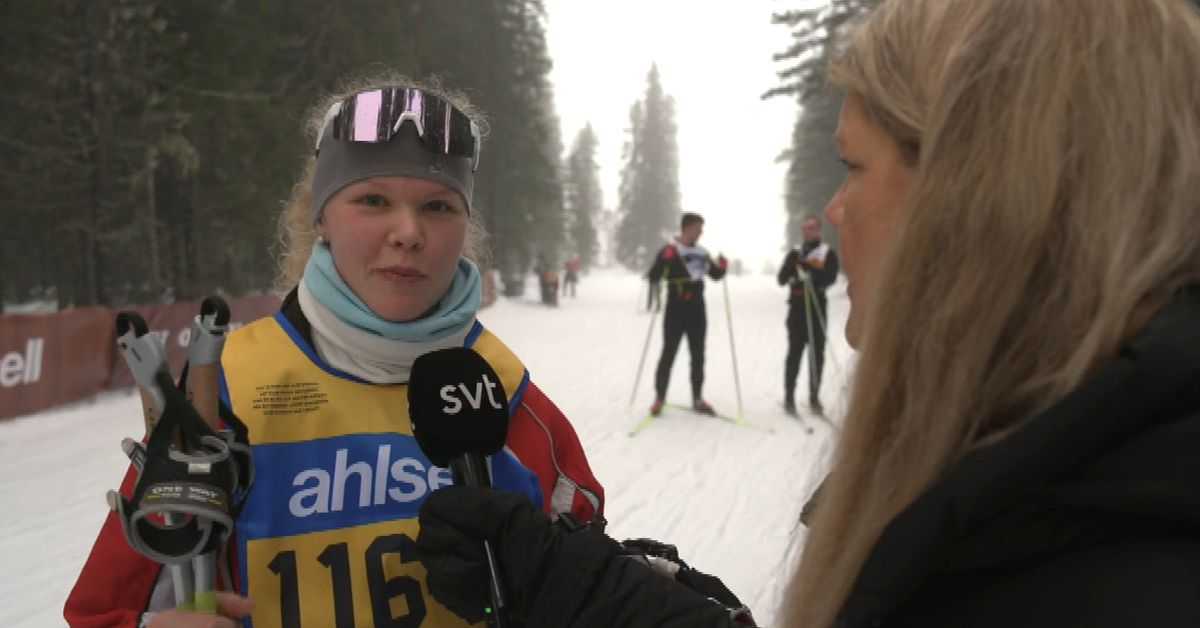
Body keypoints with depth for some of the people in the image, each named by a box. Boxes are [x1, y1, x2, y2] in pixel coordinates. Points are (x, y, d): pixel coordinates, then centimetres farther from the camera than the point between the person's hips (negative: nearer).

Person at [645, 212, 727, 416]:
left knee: (698, 356, 10)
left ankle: (697, 399, 20)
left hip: (697, 311, 6)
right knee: (669, 354, -2)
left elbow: (716, 275, 20)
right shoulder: (670, 250, -10)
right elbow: (653, 276, -15)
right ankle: (659, 398, 8)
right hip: (676, 312, -6)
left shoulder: (702, 253, 9)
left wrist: (722, 266, -1)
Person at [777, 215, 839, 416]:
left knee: (817, 353, 2)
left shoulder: (828, 253, 7)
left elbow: (830, 277, -8)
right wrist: (792, 265, -16)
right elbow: (782, 278, 3)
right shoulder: (795, 253, 13)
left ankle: (814, 396, 10)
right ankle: (789, 396, 3)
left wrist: (810, 268, -20)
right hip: (797, 306, 1)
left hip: (818, 306, 0)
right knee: (795, 351, -2)